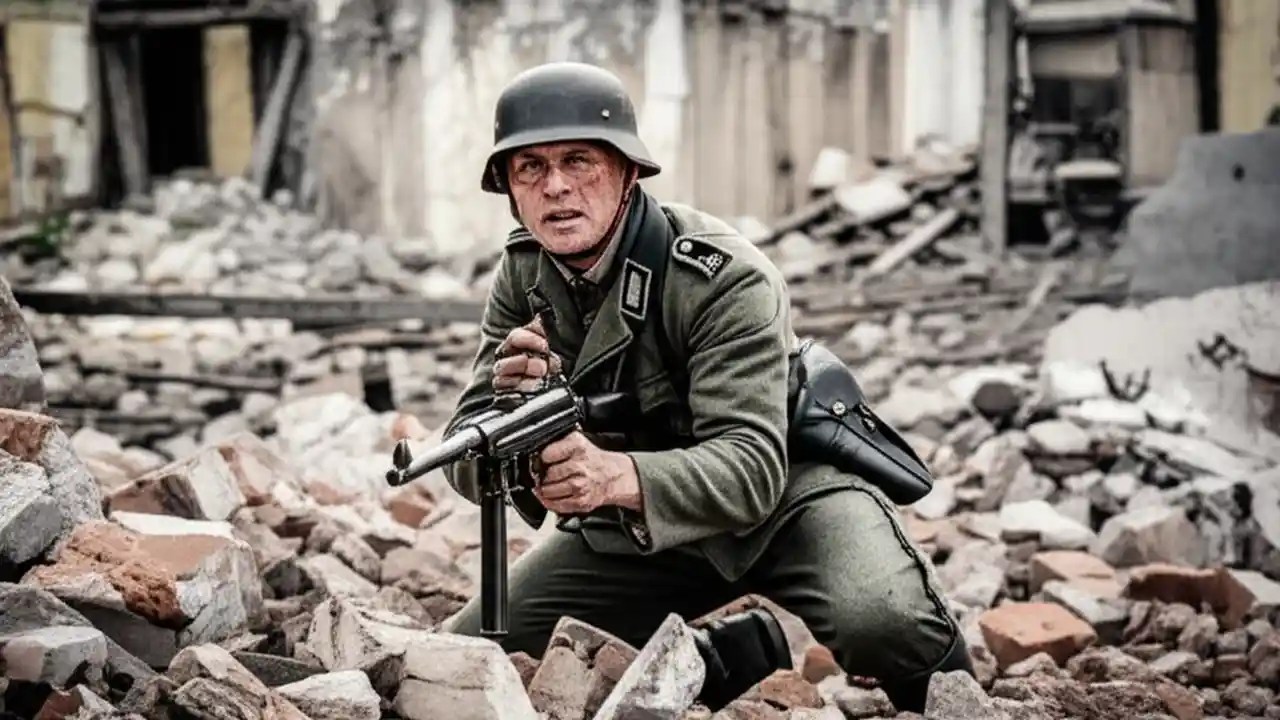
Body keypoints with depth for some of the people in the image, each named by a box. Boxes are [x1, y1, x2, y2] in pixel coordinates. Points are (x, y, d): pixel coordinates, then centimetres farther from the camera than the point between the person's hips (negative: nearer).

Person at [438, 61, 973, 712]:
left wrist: (616, 476, -54)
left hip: (782, 492, -5)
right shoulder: (522, 275, -9)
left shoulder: (724, 279, -25)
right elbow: (466, 457, -12)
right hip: (630, 524, 6)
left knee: (877, 624, -36)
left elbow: (750, 469, -35)